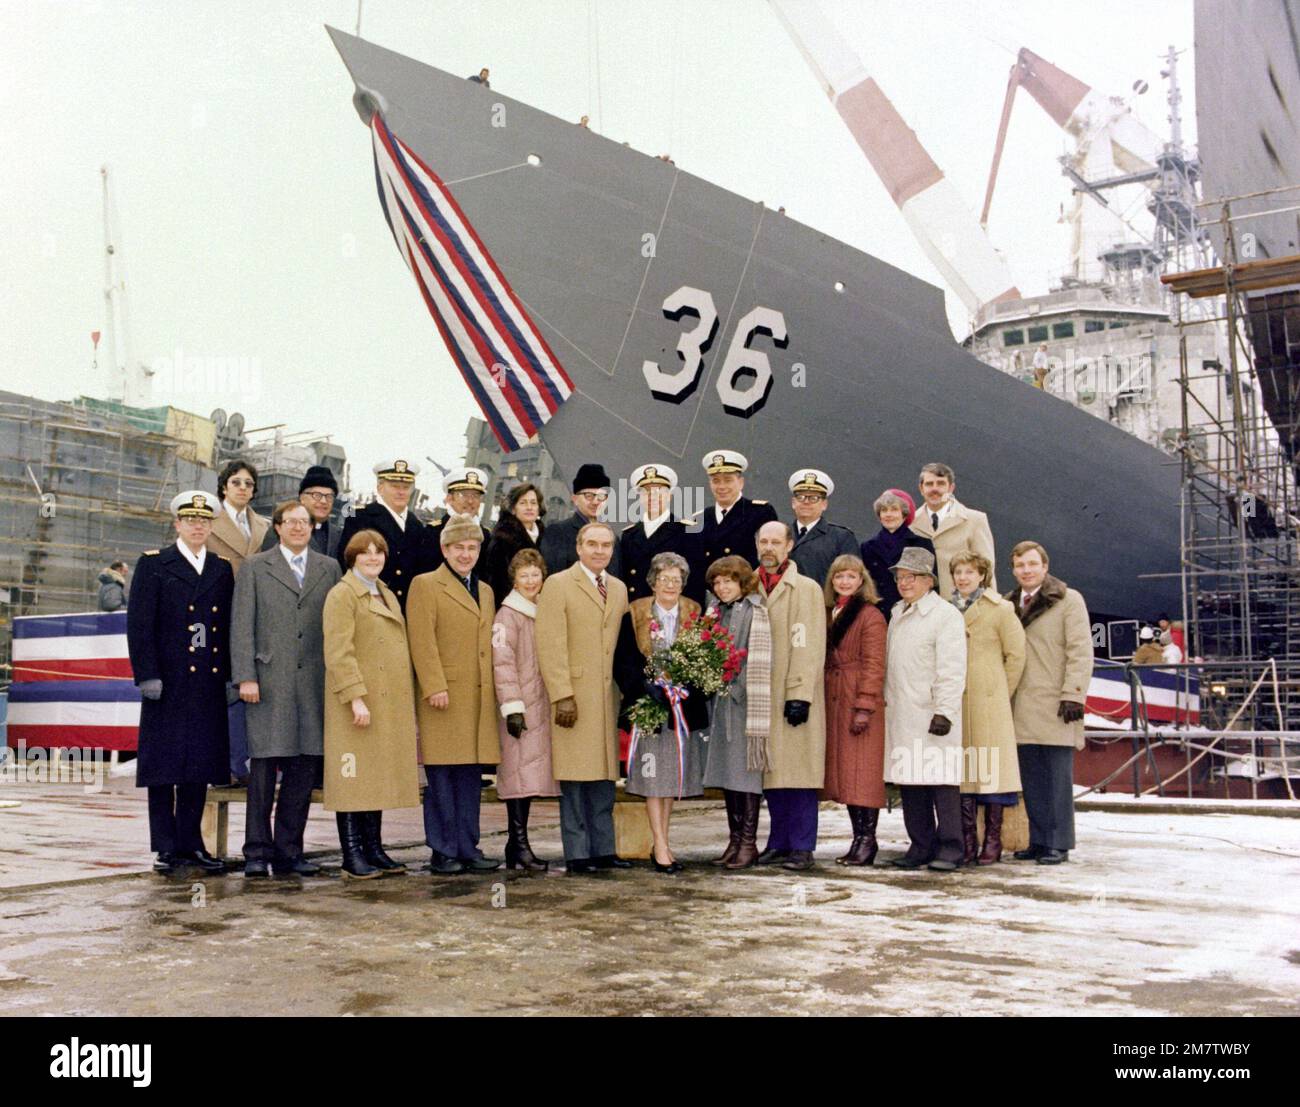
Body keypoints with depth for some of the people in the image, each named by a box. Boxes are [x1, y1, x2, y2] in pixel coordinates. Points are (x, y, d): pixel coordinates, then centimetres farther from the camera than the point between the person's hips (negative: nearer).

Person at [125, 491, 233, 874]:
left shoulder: (223, 569, 14)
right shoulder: (153, 563, 3)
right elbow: (139, 623, -4)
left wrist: (231, 675, 7)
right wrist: (147, 674, -12)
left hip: (209, 682, 4)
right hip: (168, 682, -4)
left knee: (201, 762, 6)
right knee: (164, 764, 0)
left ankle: (191, 842, 15)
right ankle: (165, 846, 7)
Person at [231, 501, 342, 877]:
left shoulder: (330, 568, 14)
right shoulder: (255, 567, 8)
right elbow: (241, 626, 2)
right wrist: (245, 677, -7)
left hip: (314, 684, 3)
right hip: (268, 683, -2)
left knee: (305, 768, 4)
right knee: (263, 765, -3)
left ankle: (288, 852, 13)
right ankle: (257, 852, 6)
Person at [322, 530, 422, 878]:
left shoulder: (388, 595, 19)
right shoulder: (342, 594, -6)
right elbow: (338, 653, -14)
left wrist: (409, 702, 18)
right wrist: (356, 697, -21)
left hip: (391, 705, 8)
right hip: (359, 703, -8)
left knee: (380, 779, 10)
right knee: (354, 779, -3)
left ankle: (374, 850, 16)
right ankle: (352, 856, 2)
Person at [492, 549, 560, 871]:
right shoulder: (507, 614, -6)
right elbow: (502, 663, -12)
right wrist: (512, 707, -17)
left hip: (541, 705, 7)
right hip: (520, 706, -7)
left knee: (530, 773, 7)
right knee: (520, 771, -9)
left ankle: (516, 845, 13)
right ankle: (519, 844, -5)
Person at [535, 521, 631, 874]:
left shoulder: (619, 588, 16)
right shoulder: (558, 585, -2)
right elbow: (550, 646, -8)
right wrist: (561, 696, -15)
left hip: (608, 696, 5)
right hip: (574, 695, -5)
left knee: (604, 776, 8)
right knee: (575, 779, -2)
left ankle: (603, 850, 14)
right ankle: (577, 854, 4)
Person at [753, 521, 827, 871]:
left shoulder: (807, 589, -1)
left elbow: (809, 648, -9)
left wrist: (800, 695, -16)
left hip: (792, 698, -5)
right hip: (759, 697, 5)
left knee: (798, 773, -3)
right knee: (771, 774, 8)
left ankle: (801, 847, 3)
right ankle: (779, 843, 16)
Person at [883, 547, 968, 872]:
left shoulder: (946, 615, -5)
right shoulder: (897, 615, 19)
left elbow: (952, 670, -11)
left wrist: (945, 711, -17)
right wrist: (887, 701, 15)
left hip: (932, 715, -7)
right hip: (900, 716, 7)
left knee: (942, 780, -5)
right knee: (909, 781, 8)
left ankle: (949, 848, 2)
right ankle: (921, 845, 16)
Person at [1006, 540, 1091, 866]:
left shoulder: (1069, 600, 1)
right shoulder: (1009, 604, 17)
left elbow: (1080, 652, -5)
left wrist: (1073, 694, -13)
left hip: (1055, 706, -5)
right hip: (1022, 709, 5)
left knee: (1057, 776, -2)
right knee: (1031, 778, 6)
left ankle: (1059, 843, 4)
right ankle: (1037, 840, 13)